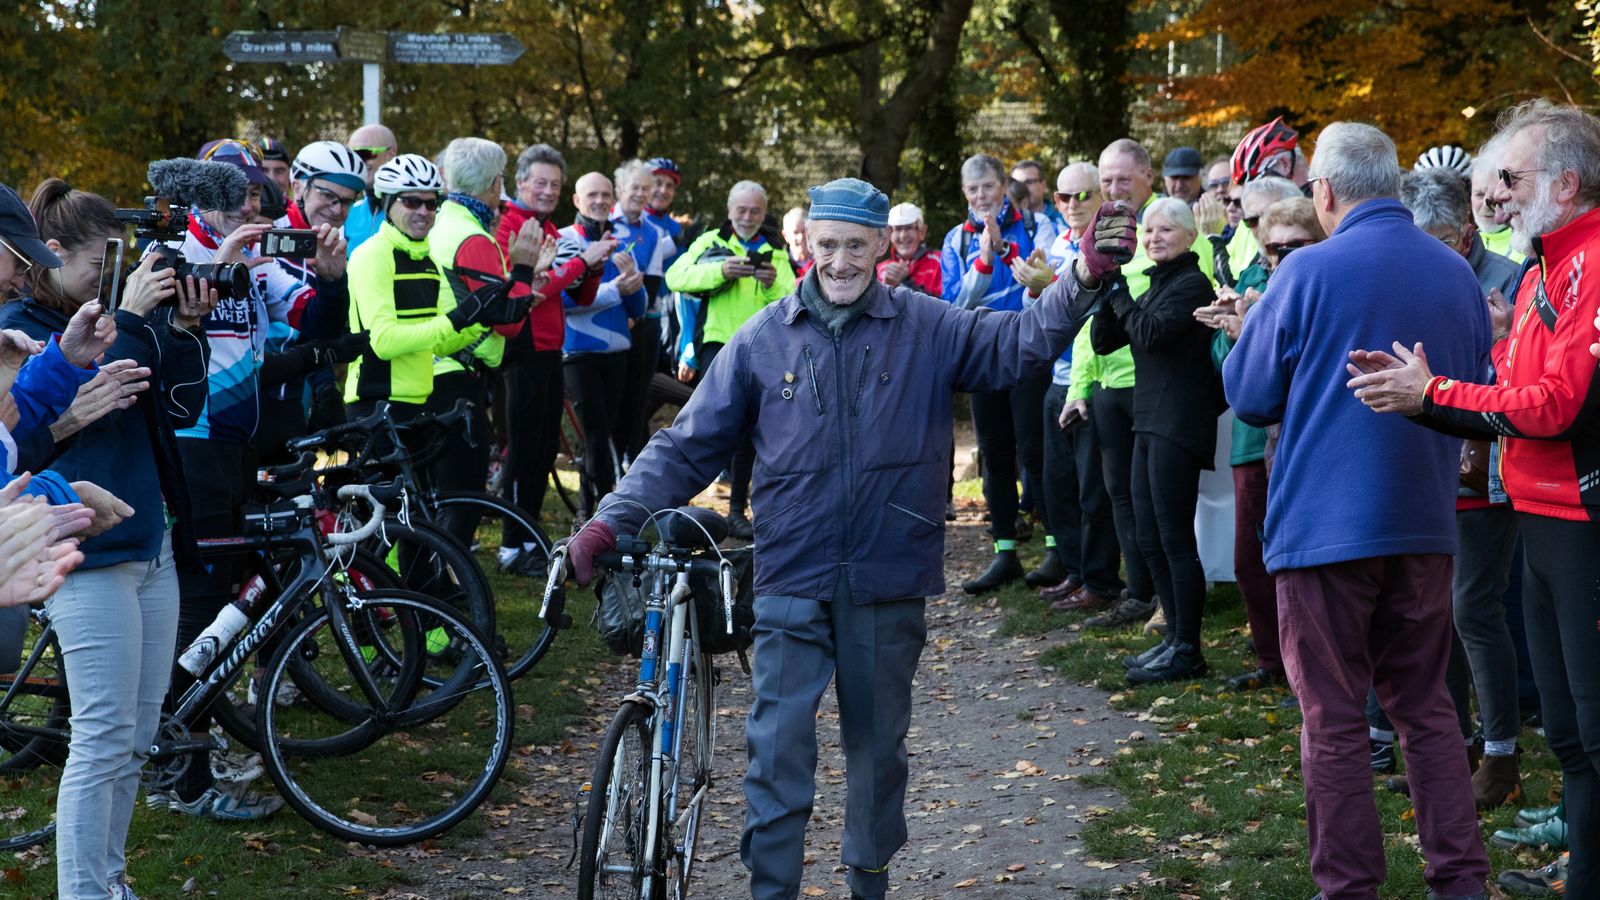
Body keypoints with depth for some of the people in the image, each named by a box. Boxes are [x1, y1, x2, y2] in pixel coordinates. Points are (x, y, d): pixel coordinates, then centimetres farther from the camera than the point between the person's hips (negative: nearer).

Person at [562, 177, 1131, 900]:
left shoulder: (929, 328, -1)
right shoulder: (763, 339, -1)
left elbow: (1021, 341, -11)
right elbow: (687, 447, 2)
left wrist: (1087, 280, -29)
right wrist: (610, 521, -7)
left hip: (889, 584, 1)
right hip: (792, 582, -1)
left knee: (879, 744, 14)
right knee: (778, 746, -5)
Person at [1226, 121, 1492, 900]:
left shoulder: (1309, 272, -12)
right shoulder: (1456, 273, 4)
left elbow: (1249, 396, -4)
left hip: (1325, 524, -5)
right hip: (1424, 522, 5)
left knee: (1333, 720, 3)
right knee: (1426, 708, 14)